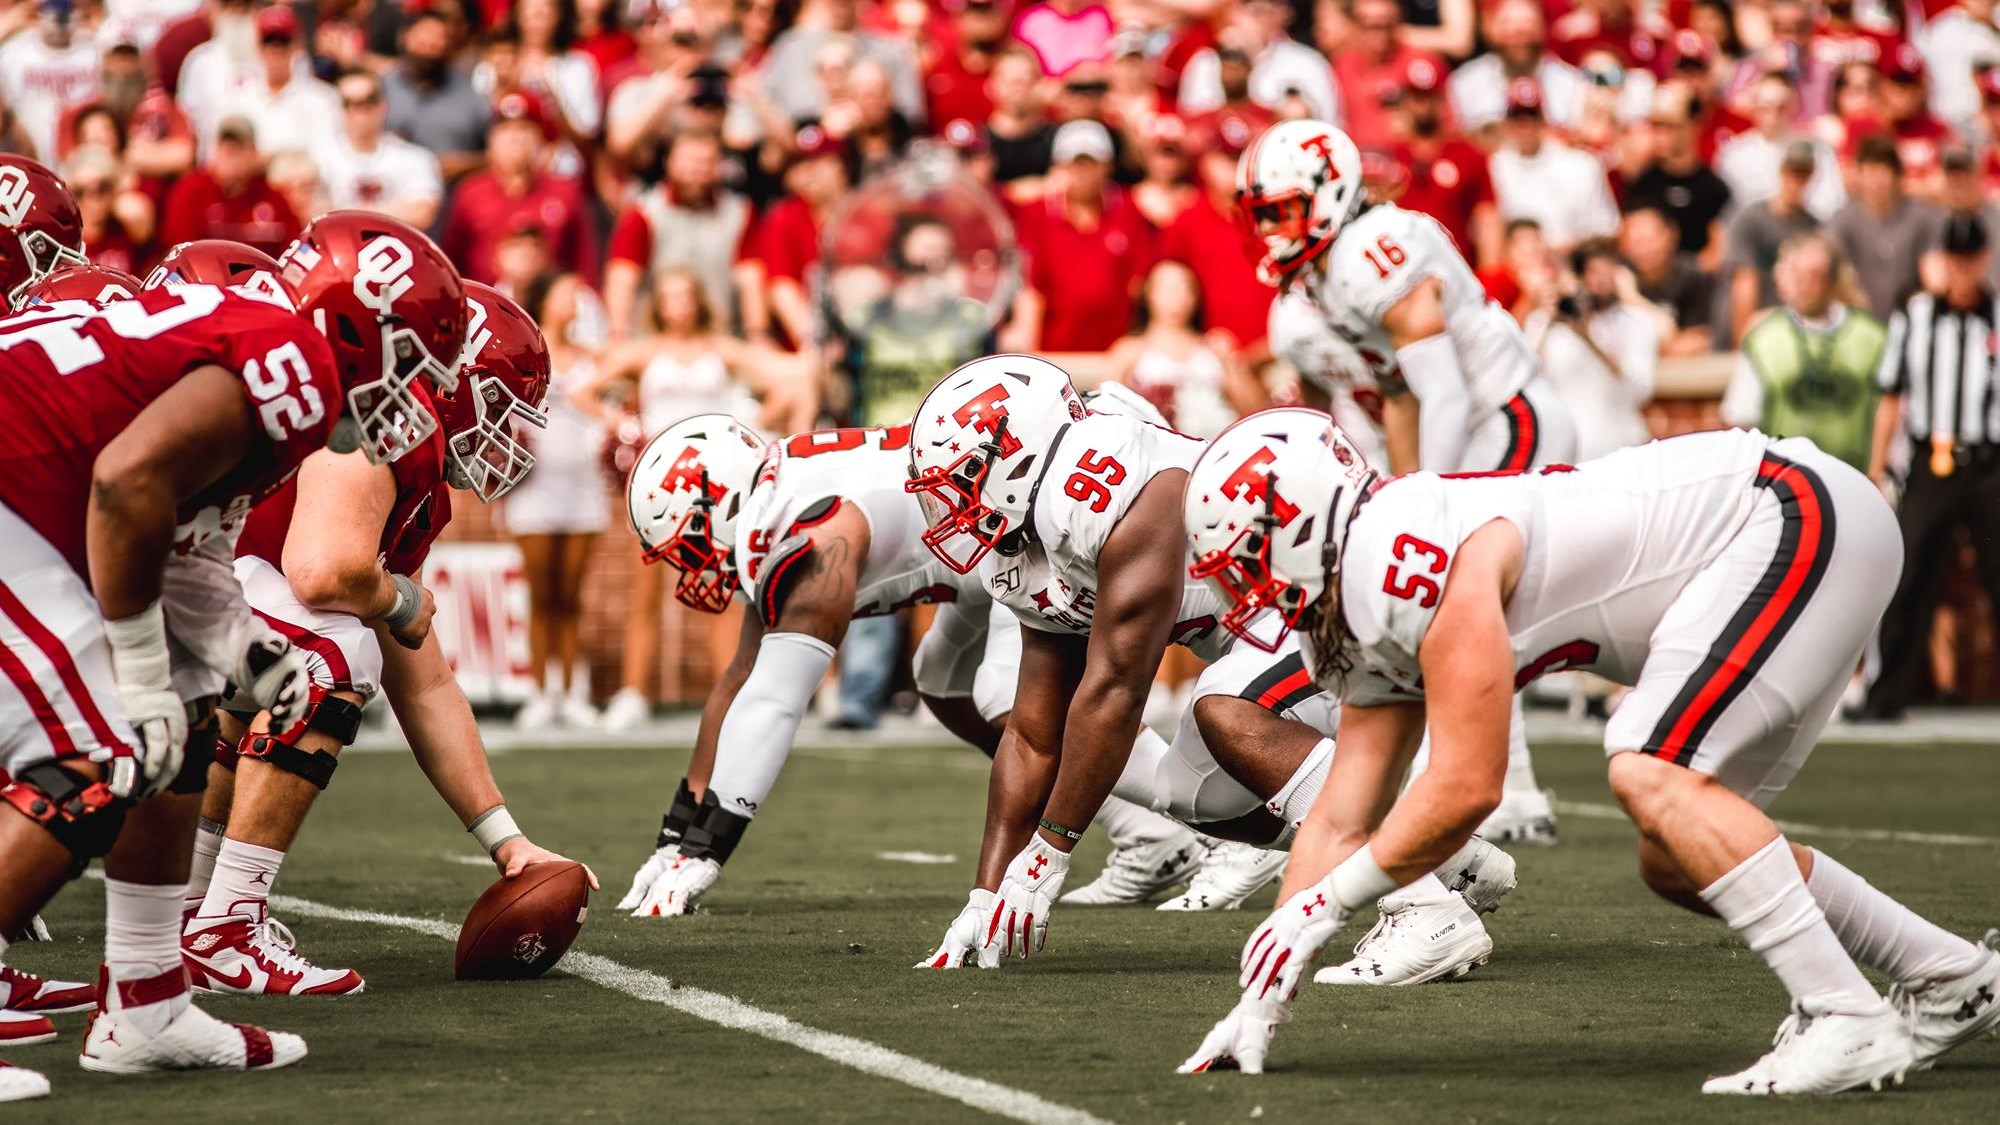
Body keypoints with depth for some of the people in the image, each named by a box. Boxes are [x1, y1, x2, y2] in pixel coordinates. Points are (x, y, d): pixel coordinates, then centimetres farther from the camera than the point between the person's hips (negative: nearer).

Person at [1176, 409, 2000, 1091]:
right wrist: (1260, 1002, 3)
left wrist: (1317, 906, -13)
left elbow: (1466, 789, -24)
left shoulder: (1421, 561, -23)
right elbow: (1343, 821, 9)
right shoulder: (1366, 625, 7)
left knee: (1652, 777, -22)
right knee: (1678, 860, 12)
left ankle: (1854, 1024, -20)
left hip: (1802, 514, -10)